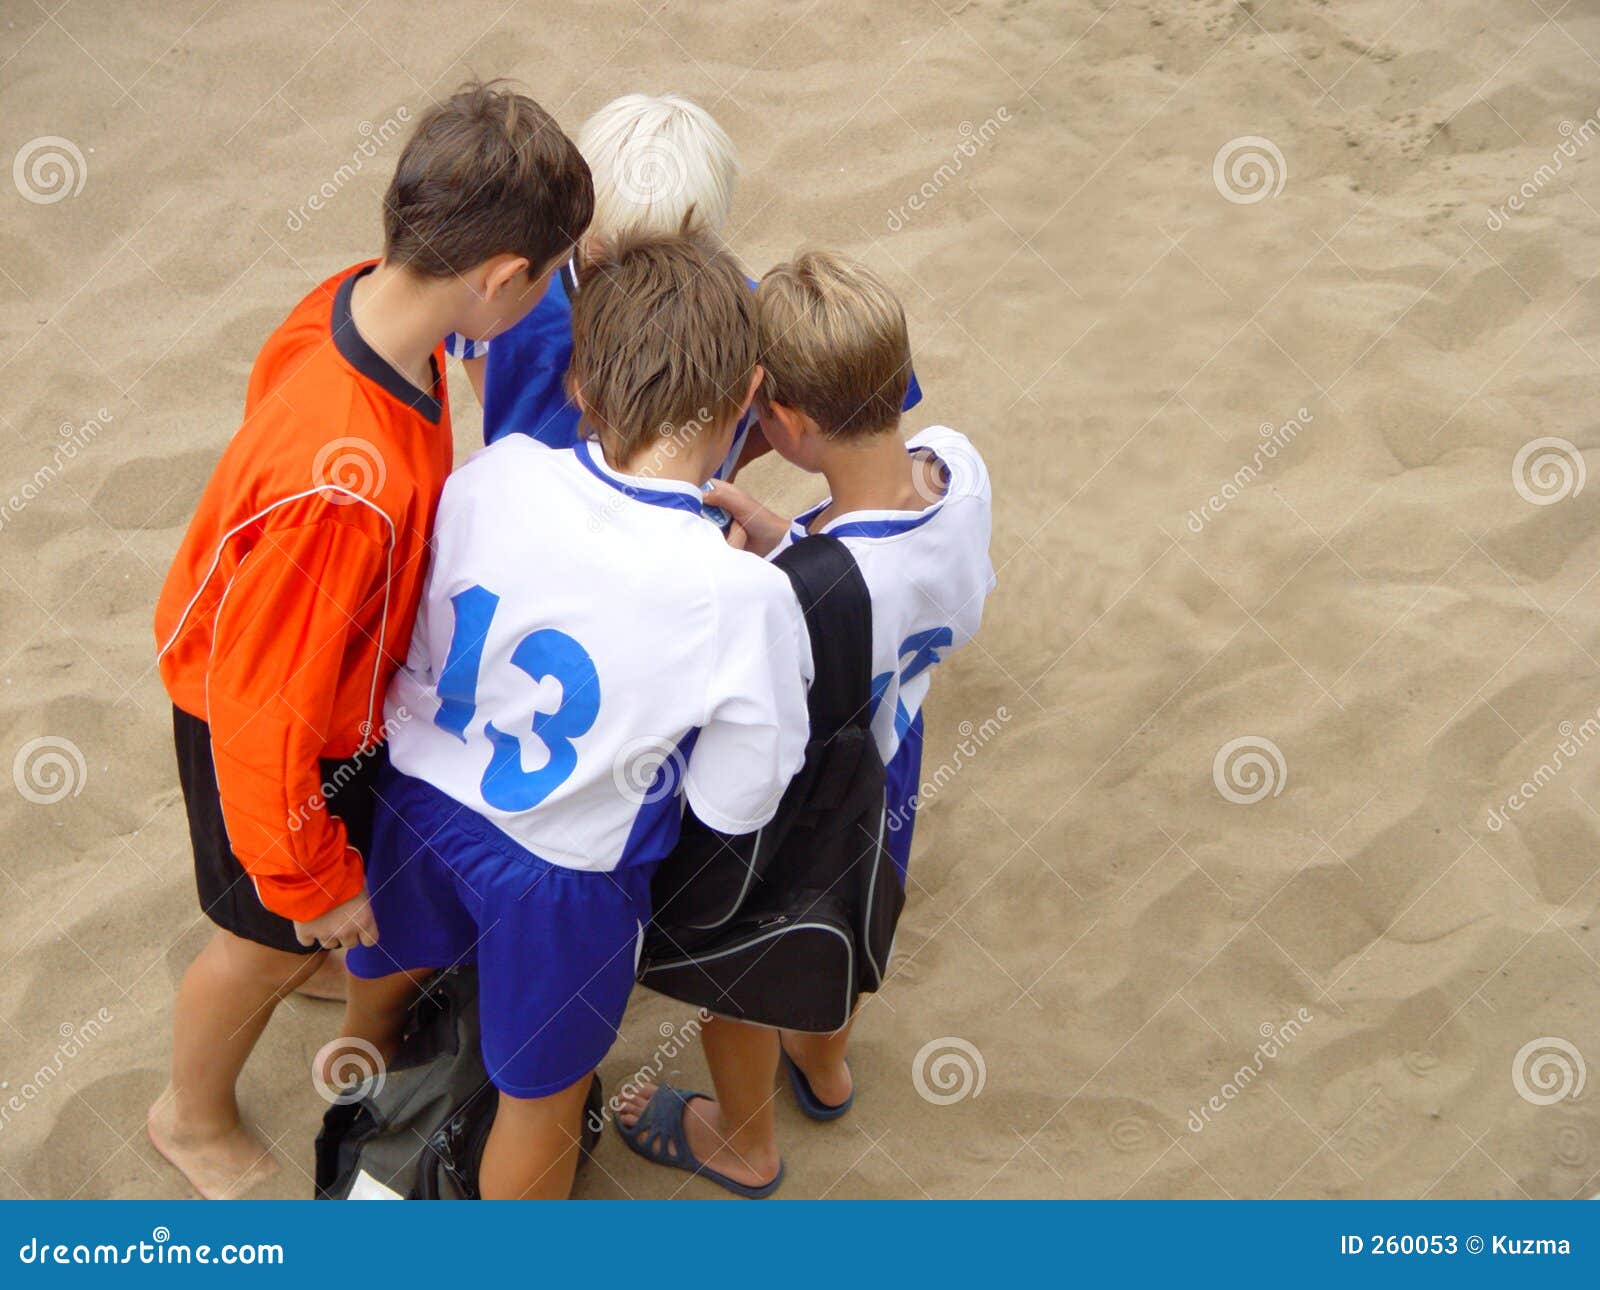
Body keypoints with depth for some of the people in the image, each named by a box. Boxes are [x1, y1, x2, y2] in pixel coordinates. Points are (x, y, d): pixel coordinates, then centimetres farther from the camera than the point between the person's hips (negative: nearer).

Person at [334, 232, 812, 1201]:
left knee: (382, 989, 35)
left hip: (419, 792, 5)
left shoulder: (495, 475, -21)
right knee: (542, 1096, 24)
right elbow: (734, 805, -17)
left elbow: (414, 656, -4)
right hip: (563, 867, -4)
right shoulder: (744, 595, -33)